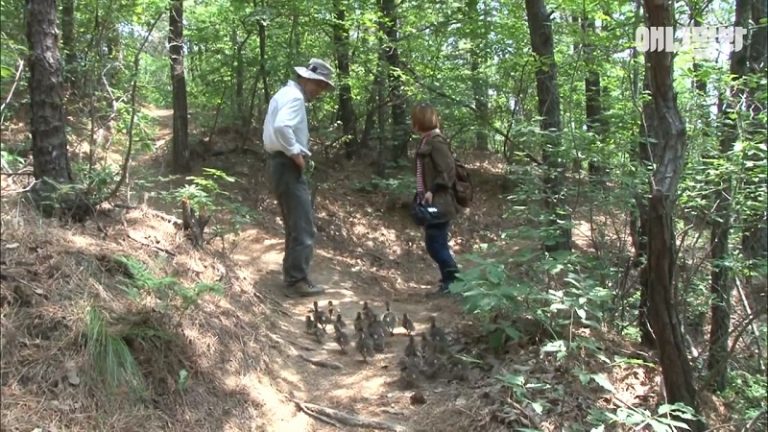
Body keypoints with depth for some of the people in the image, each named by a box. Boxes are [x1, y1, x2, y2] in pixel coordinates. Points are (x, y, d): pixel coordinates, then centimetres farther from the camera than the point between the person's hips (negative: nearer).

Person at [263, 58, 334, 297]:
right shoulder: (295, 97, -15)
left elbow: (276, 127, 22)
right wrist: (296, 154, -21)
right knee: (304, 228, -6)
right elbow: (282, 127, -32)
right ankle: (297, 281, -2)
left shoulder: (284, 93, 17)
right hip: (288, 167, -11)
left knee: (295, 226, 18)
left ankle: (292, 275, 25)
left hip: (281, 164, 11)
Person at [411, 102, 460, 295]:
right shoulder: (427, 141, 13)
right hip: (432, 203, 9)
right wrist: (421, 195, 14)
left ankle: (454, 281, 5)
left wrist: (432, 192, -21)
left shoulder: (436, 142, -15)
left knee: (436, 244, -5)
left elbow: (448, 171, -20)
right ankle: (450, 280, 21)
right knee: (436, 244, 13)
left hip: (438, 204, -9)